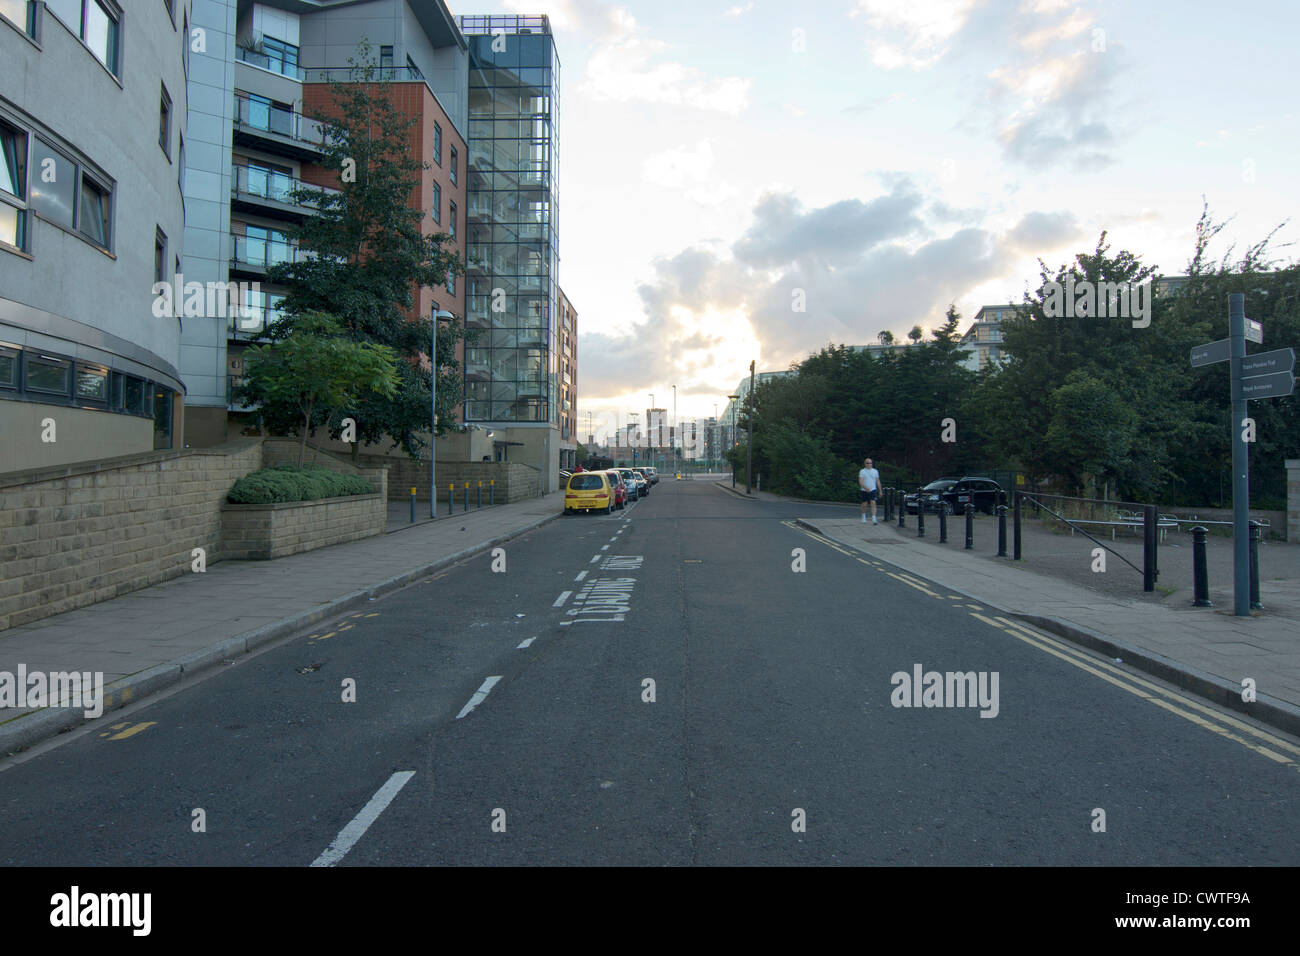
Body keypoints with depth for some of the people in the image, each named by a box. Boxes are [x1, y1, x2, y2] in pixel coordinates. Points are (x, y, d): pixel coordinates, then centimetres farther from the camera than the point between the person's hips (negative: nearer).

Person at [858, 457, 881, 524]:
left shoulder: (875, 471, 8)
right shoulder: (862, 471, -1)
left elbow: (878, 481, 13)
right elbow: (860, 482, -12)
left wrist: (880, 491, 11)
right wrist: (865, 487, -29)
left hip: (873, 490, 1)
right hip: (864, 491, -1)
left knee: (873, 503, -13)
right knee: (864, 504, 10)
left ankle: (874, 519, -18)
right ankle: (864, 518, 30)